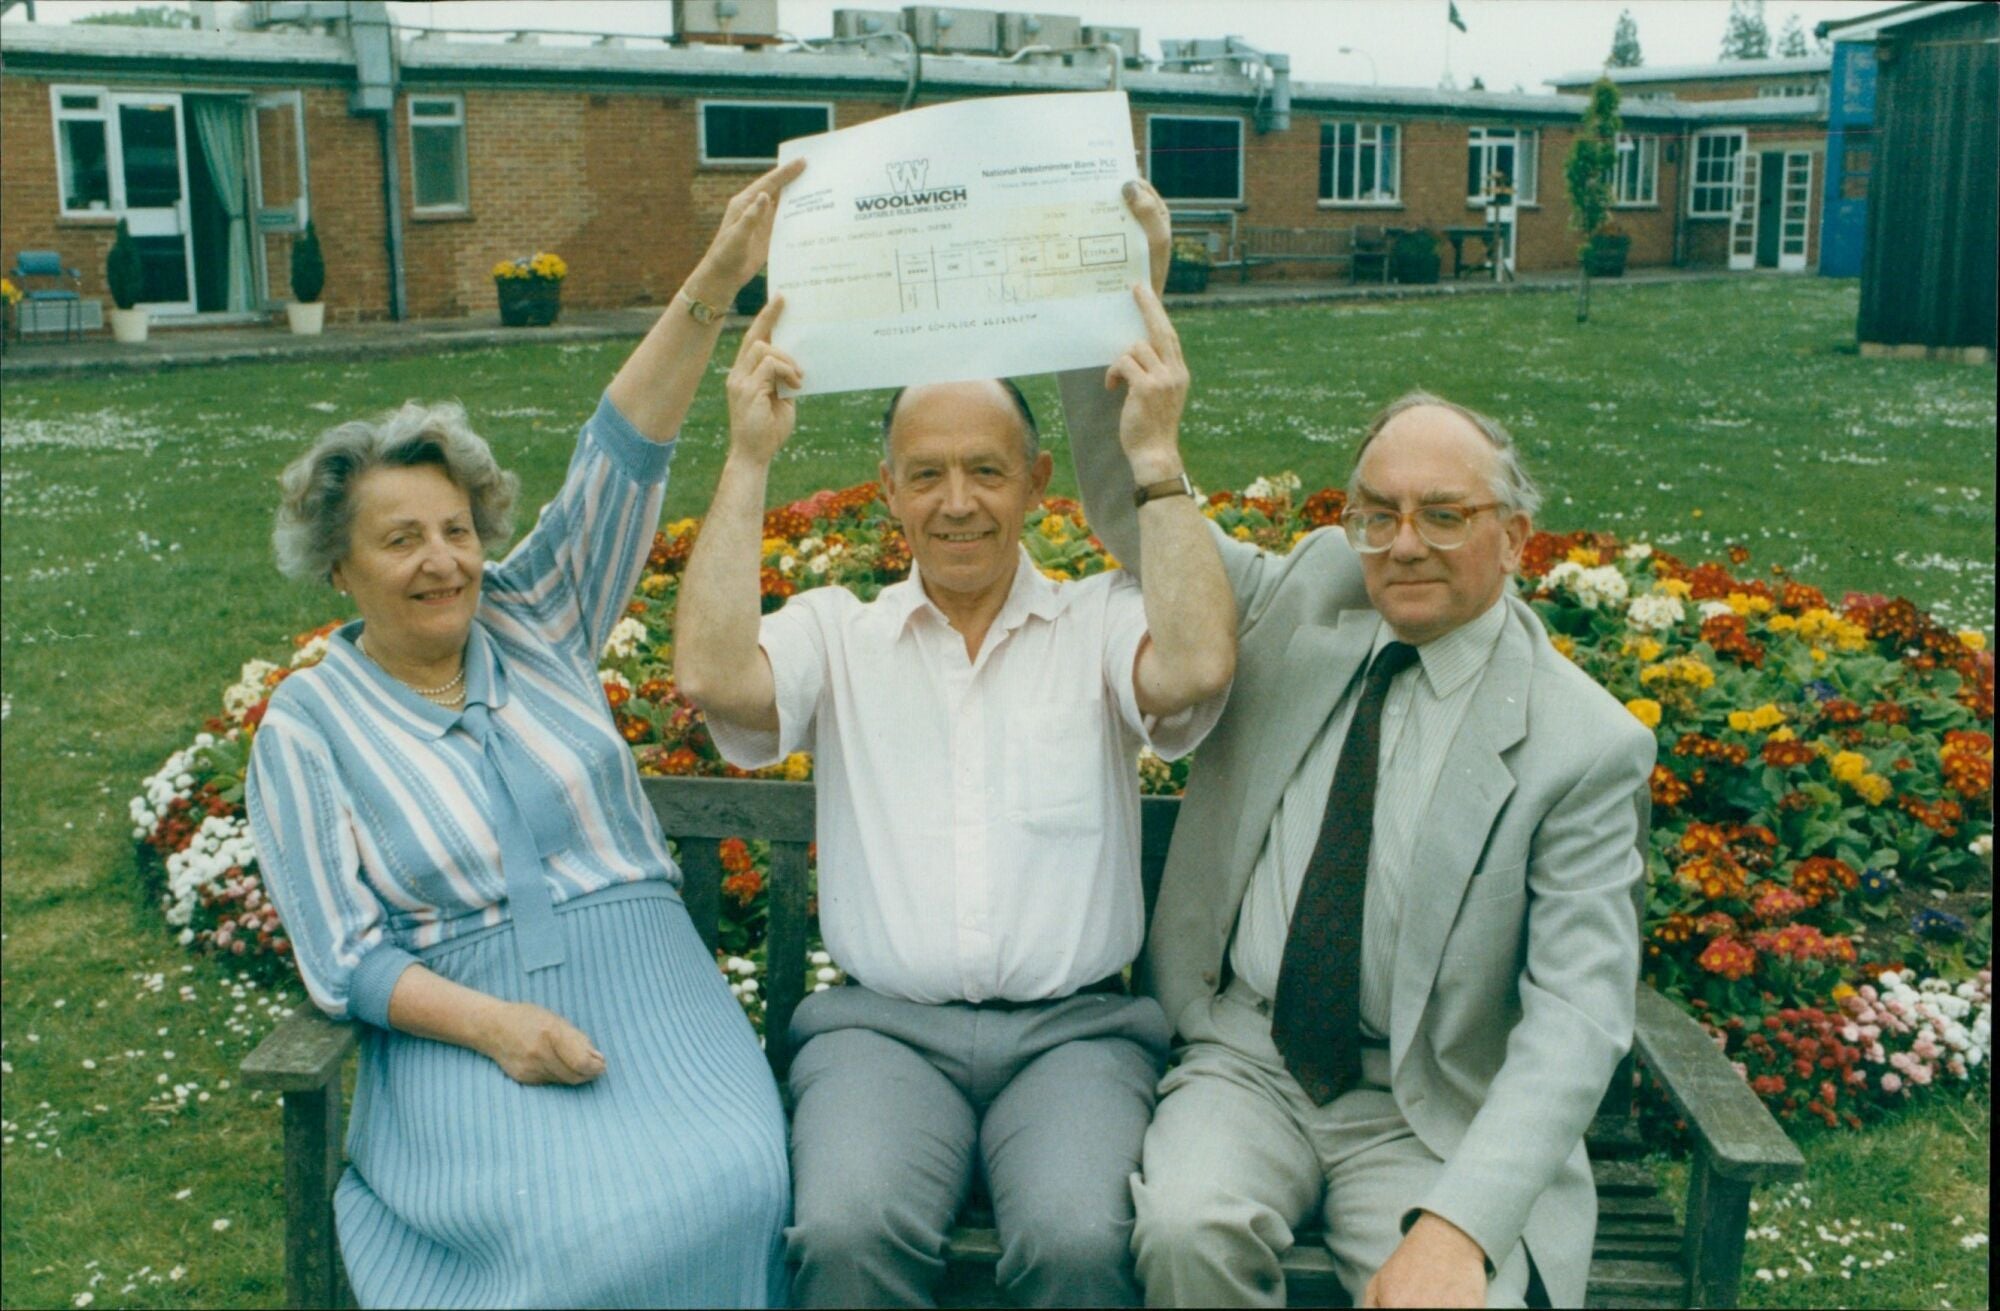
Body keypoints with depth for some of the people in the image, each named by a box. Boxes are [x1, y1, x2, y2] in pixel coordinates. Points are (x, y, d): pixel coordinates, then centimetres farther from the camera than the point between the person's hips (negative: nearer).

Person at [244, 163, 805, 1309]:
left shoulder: (533, 623, 10)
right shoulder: (307, 726, 3)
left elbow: (622, 459, -3)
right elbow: (345, 954, -2)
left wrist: (715, 284, -15)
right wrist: (490, 1024, -19)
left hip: (644, 973, 3)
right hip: (457, 1012, -2)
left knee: (727, 1184, -28)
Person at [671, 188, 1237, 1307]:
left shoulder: (1100, 624, 8)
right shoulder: (838, 634, 12)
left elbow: (1197, 670, -13)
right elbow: (713, 677, -7)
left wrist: (1157, 457, -6)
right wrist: (750, 459, -2)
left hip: (1074, 1026, 0)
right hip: (884, 1026, 1)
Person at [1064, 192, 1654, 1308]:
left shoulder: (1585, 746, -7)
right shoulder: (1300, 605, 5)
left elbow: (1577, 1017, -12)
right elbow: (1134, 509, 7)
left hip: (1426, 1116, -2)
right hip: (1243, 1061, 2)